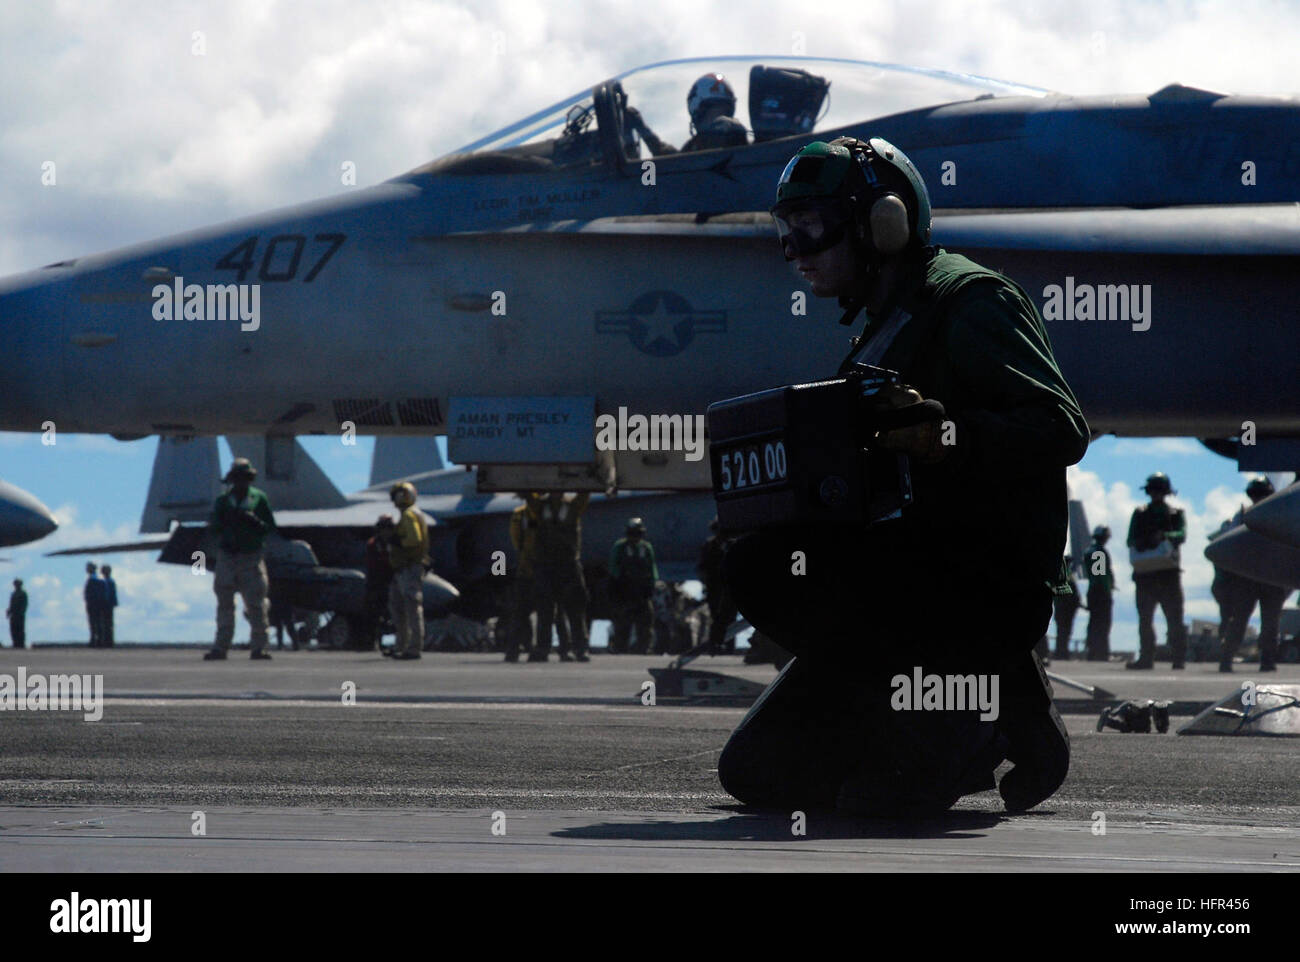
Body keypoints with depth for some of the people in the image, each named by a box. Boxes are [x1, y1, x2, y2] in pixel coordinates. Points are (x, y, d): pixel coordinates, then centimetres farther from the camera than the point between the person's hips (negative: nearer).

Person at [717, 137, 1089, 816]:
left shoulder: (969, 300, -7)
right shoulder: (881, 331, 21)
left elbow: (1062, 431, -19)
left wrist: (946, 437, -35)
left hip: (989, 588, -9)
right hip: (914, 592, 9)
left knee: (765, 568, -29)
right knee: (758, 773, 2)